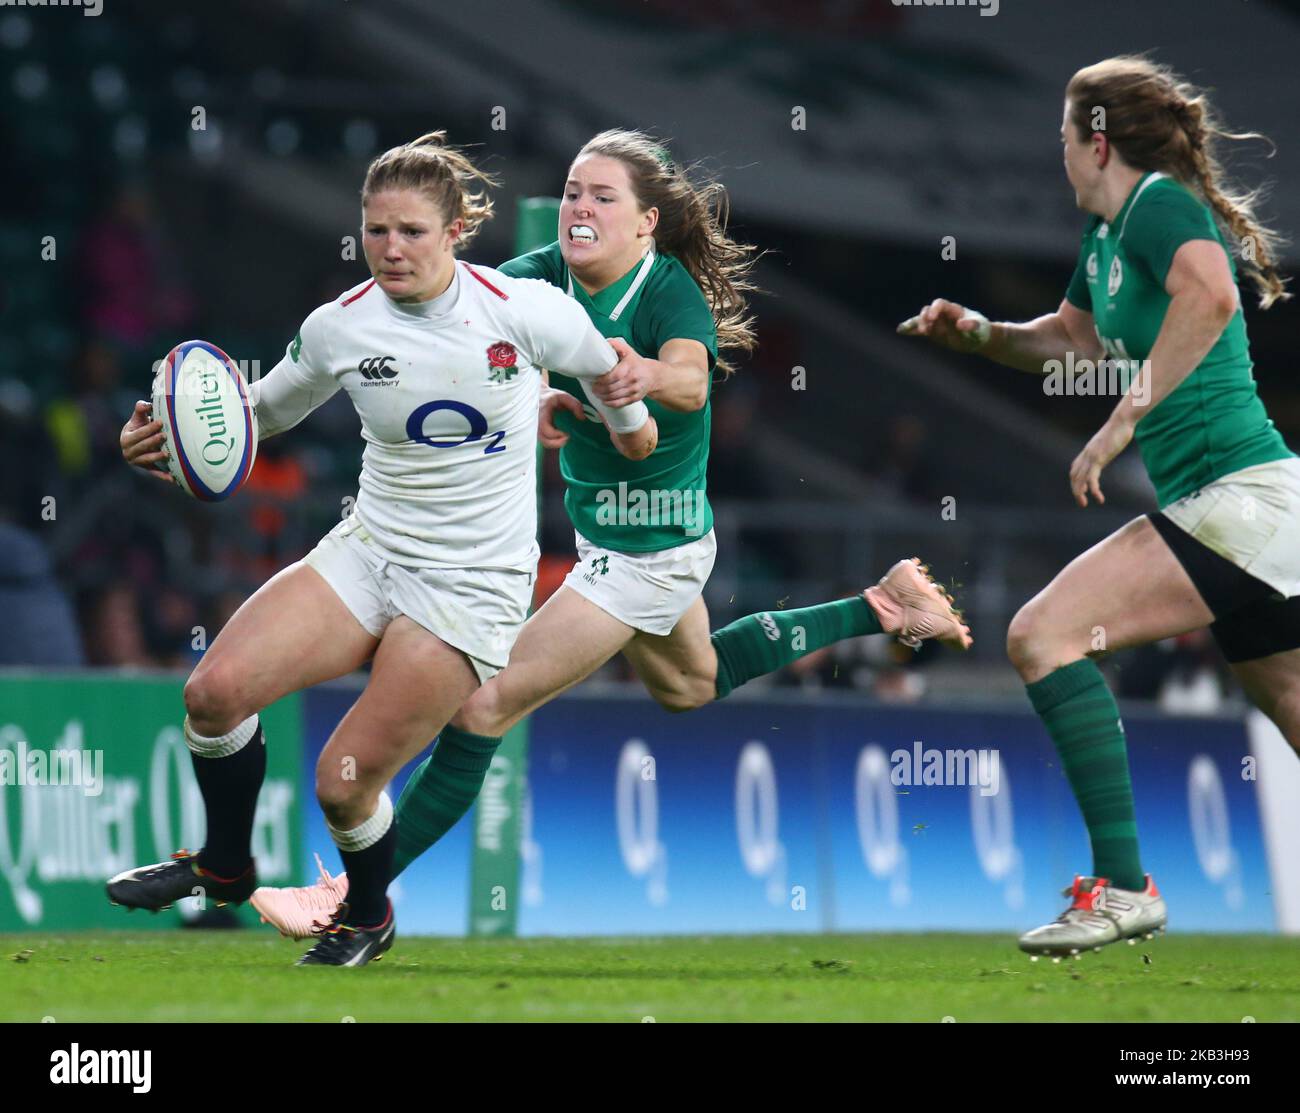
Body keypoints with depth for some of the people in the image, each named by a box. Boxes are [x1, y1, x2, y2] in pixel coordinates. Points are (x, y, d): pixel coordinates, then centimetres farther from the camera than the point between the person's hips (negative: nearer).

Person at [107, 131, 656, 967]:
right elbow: (265, 411, 13)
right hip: (370, 551, 4)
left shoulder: (526, 311, -14)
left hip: (474, 584, -4)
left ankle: (369, 916, 23)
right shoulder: (338, 328, -4)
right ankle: (225, 867, 10)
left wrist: (629, 421, 28)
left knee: (344, 783, -11)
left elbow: (604, 365, 8)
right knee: (216, 689, -18)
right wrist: (171, 439, -5)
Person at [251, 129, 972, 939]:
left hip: (647, 552, -9)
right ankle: (876, 610, 44)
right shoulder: (549, 274, -8)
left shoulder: (669, 289, -27)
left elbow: (691, 379, -46)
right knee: (689, 683, 35)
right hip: (604, 531, 9)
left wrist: (651, 375, -69)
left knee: (487, 704, -13)